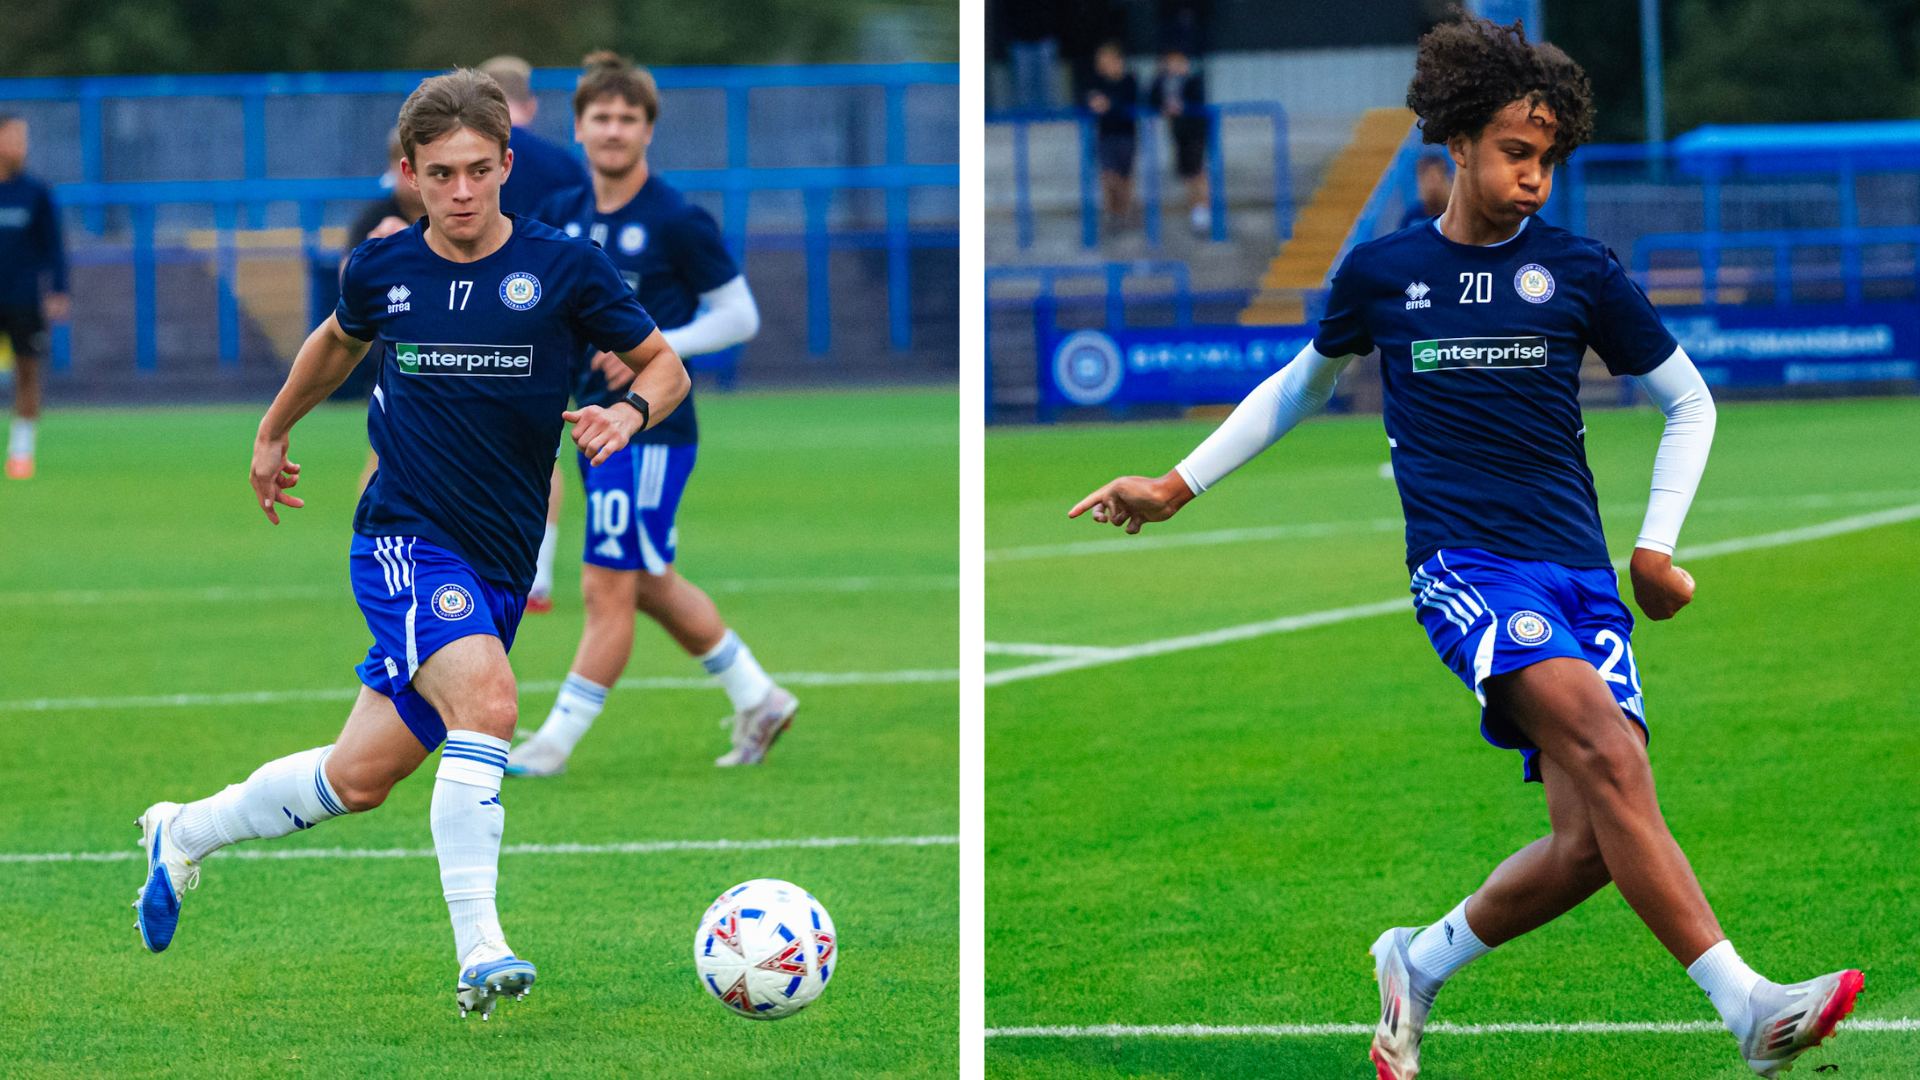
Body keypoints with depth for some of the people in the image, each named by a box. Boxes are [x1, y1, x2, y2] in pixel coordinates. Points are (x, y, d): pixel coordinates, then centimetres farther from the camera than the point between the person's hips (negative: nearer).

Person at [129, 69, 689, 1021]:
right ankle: (479, 954, -30)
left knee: (358, 779, 9)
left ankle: (187, 835, 35)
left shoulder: (564, 268, -4)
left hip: (498, 566, 2)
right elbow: (341, 339, 24)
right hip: (404, 539, -2)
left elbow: (663, 366, 6)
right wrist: (273, 429, 36)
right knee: (486, 700, -30)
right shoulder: (381, 270, 1)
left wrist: (630, 412, -16)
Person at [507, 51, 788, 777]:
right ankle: (759, 701, 31)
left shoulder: (678, 222, -10)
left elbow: (740, 316, -7)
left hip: (652, 430, -8)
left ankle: (556, 743, -2)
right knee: (652, 588, 17)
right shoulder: (564, 216, 8)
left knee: (608, 588, -7)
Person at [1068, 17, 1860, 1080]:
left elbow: (1689, 403, 19)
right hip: (1465, 563, -3)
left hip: (1581, 577, 3)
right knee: (1611, 759, -28)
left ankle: (1420, 962, 15)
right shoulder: (1382, 271, 9)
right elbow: (1299, 386, 27)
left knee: (1589, 845, -13)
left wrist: (1656, 547, 9)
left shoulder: (1580, 271, 9)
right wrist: (1176, 486, 26)